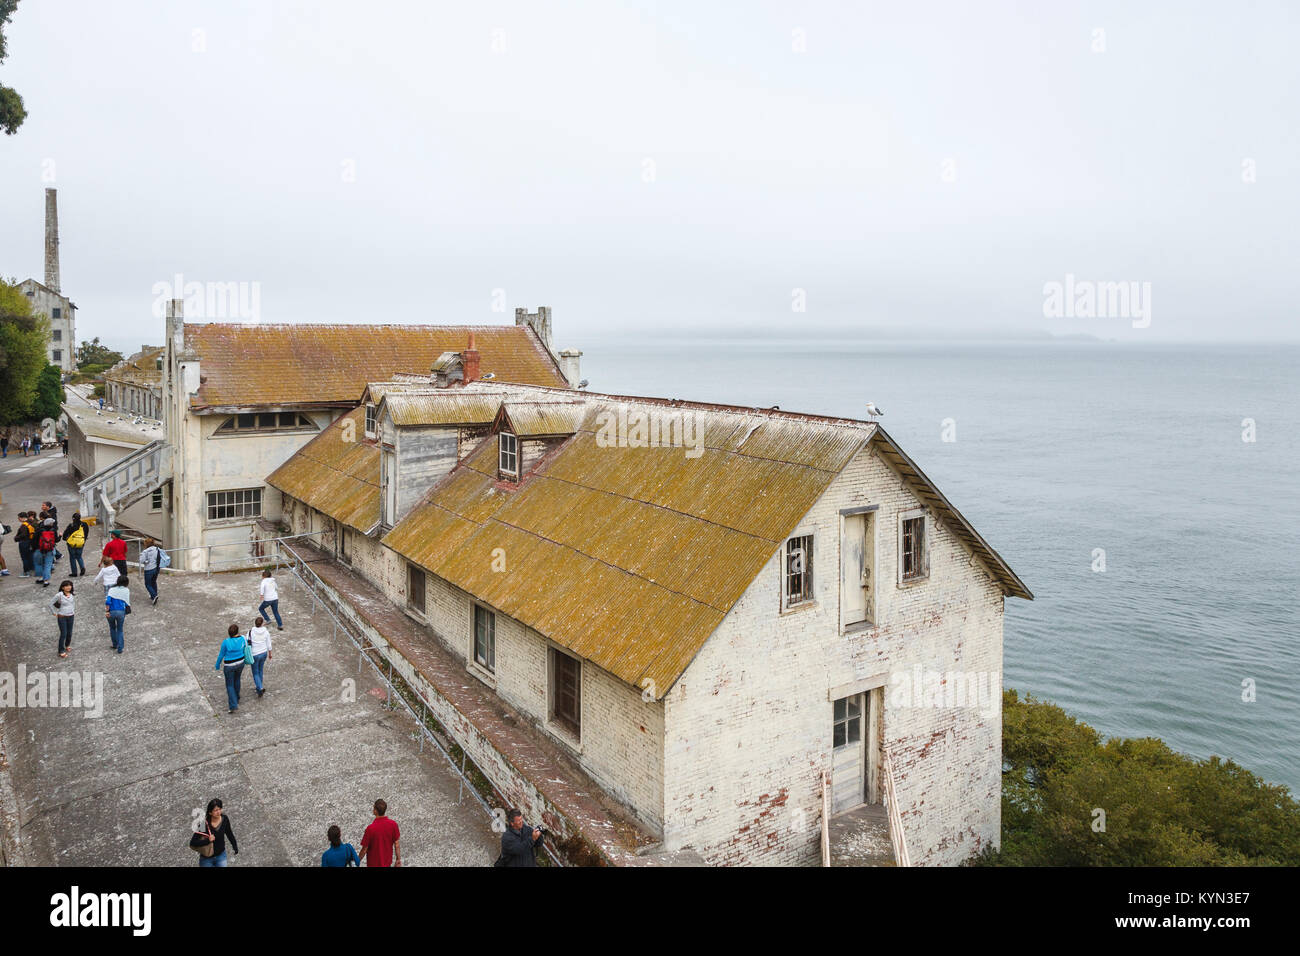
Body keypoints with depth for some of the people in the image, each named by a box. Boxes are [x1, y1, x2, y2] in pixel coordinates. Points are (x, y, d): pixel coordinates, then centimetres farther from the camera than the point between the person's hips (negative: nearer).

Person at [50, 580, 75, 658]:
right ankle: (61, 651, 6)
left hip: (70, 616, 5)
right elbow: (51, 604, -8)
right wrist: (55, 613, -6)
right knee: (63, 634, -5)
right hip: (62, 617, -5)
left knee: (69, 633, 13)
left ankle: (67, 645, 40)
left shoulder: (73, 594, -1)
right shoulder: (59, 595, -16)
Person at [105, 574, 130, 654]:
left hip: (111, 612, 0)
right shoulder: (126, 590, 4)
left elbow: (108, 601, -9)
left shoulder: (112, 589, 4)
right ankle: (120, 648, 4)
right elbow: (127, 603, 2)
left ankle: (115, 645, 32)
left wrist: (107, 611, -8)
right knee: (120, 630, 14)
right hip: (121, 612, 0)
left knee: (112, 628, 25)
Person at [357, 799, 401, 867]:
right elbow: (397, 844, -7)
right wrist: (398, 859, 5)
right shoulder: (393, 824, -16)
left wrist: (358, 861, 1)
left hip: (374, 864, -3)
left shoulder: (370, 828, -27)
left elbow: (364, 849, -17)